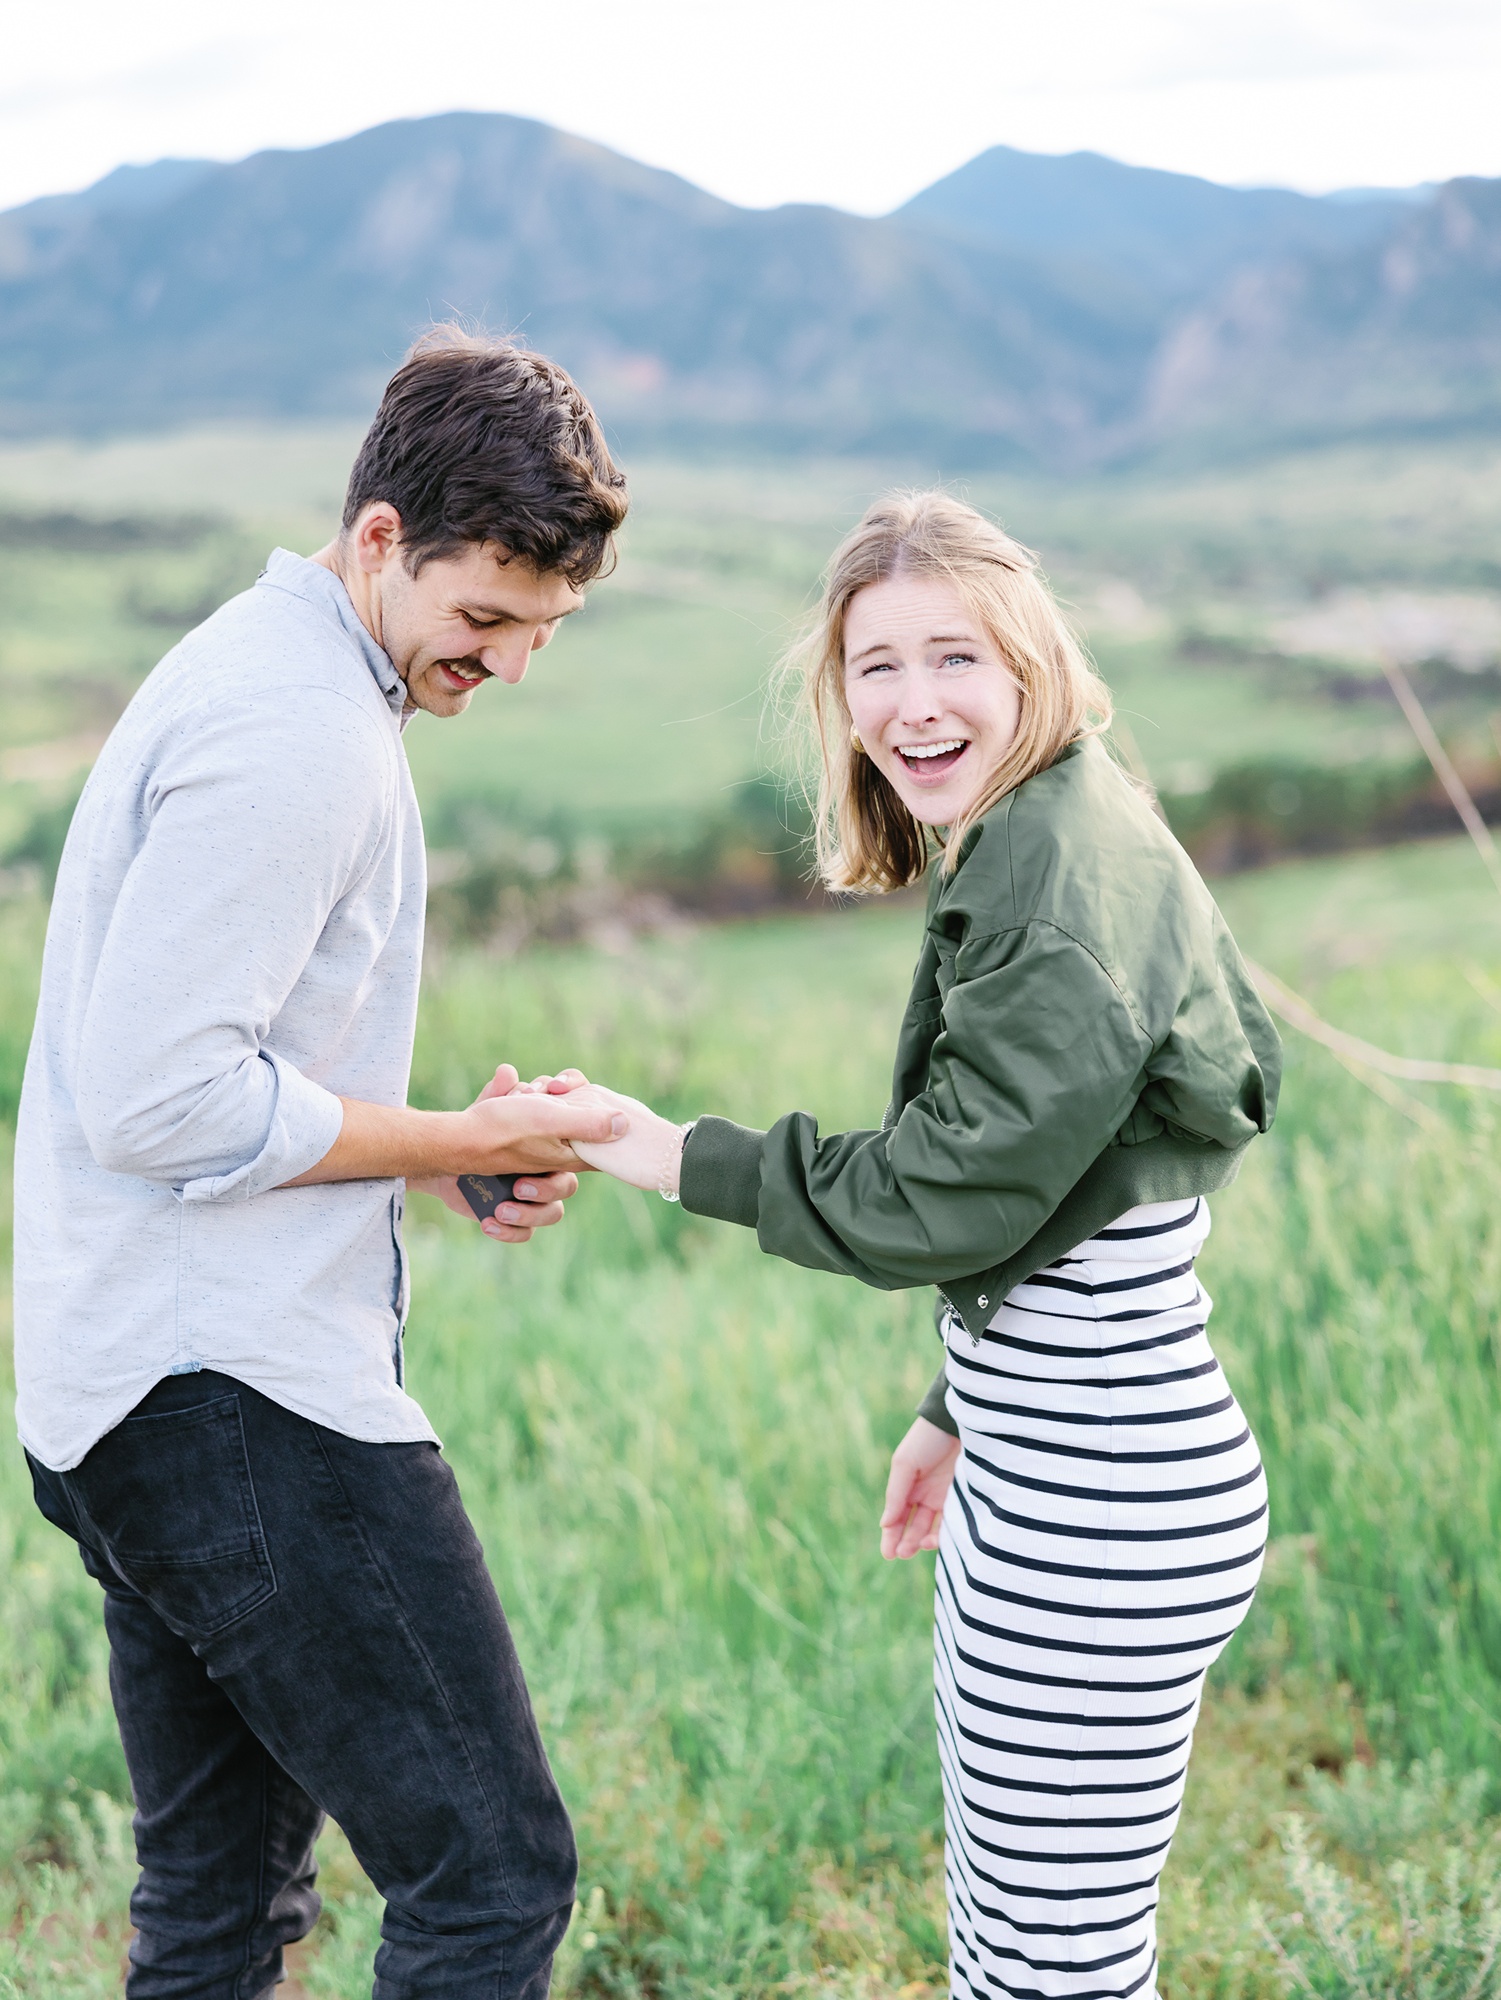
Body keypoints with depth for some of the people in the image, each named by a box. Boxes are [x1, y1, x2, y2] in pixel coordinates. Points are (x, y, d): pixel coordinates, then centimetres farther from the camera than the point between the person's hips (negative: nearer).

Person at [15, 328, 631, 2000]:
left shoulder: (254, 676, 18)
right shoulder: (297, 732, -16)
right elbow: (157, 1101, -22)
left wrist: (455, 1154, 7)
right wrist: (461, 1143, -11)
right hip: (235, 1397, -11)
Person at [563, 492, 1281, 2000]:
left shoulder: (1069, 874, -19)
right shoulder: (1019, 848, 12)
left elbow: (948, 1195, -19)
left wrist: (684, 1159, -10)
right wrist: (957, 1411, 23)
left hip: (1099, 1504, -10)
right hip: (1037, 1462, 10)